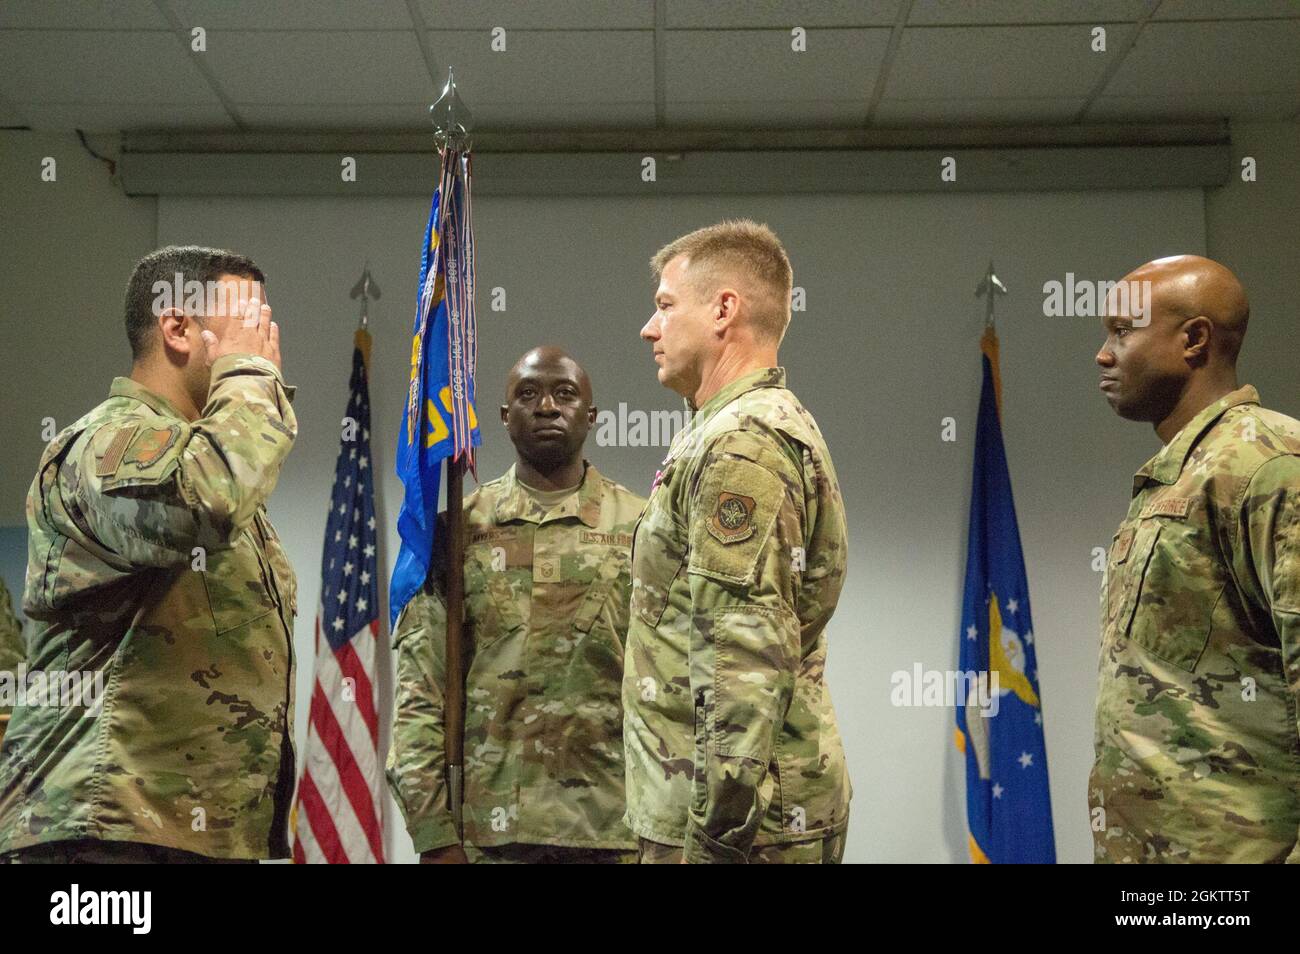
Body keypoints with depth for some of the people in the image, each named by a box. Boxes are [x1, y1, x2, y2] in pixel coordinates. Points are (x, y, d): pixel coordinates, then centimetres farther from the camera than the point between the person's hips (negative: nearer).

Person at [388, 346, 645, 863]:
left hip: (614, 822, 0)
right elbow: (420, 689, 2)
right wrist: (433, 829, -5)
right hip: (489, 824, 0)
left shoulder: (641, 529, 4)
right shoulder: (459, 529, 5)